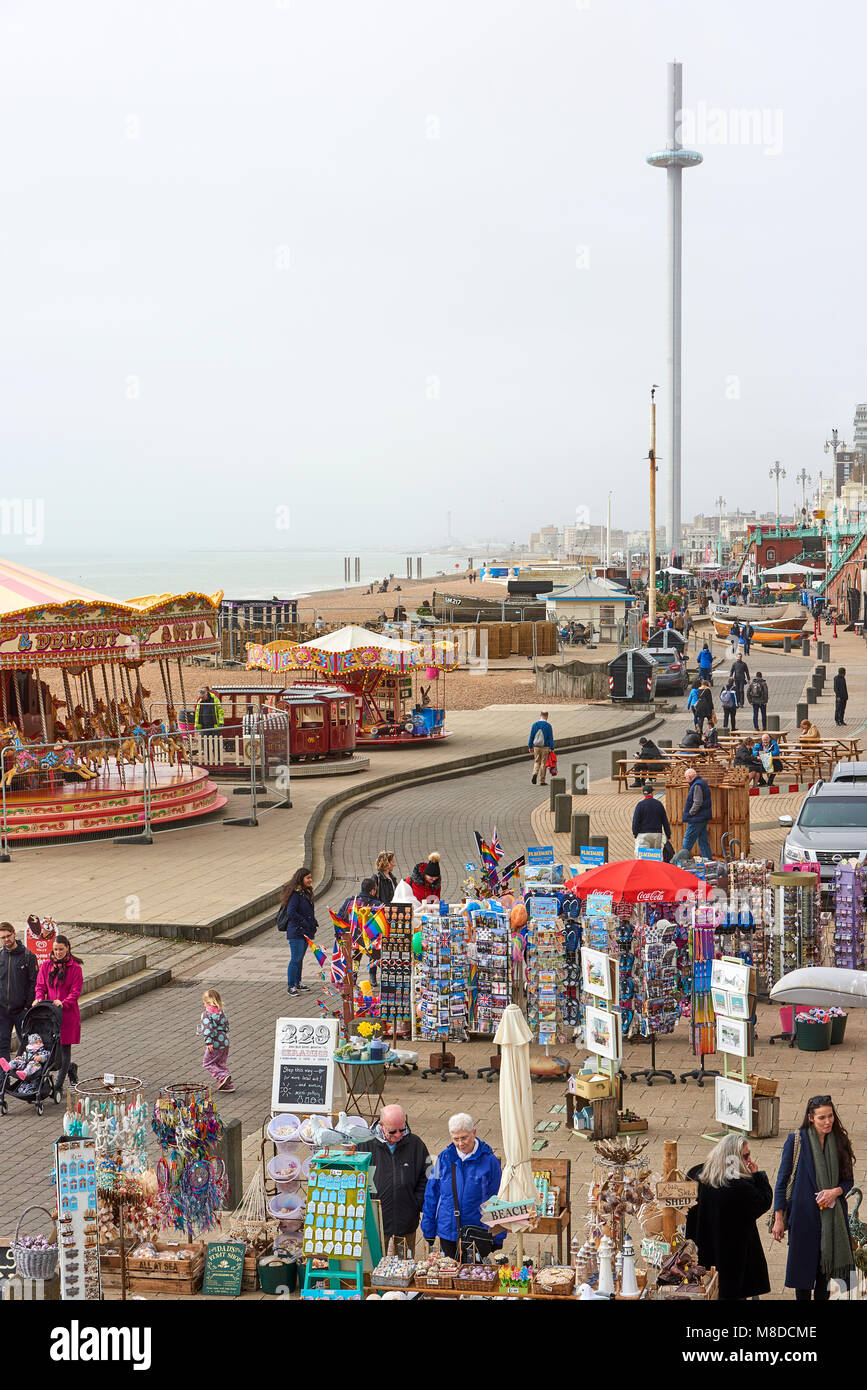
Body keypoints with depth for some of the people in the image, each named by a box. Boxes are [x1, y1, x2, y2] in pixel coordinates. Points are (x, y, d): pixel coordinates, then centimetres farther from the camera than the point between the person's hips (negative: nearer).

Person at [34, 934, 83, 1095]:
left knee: (64, 1048, -3)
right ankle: (70, 1067, 34)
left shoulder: (75, 968, -3)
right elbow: (41, 986, 8)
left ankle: (59, 1086, 0)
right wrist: (39, 998, -13)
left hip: (68, 1013, -4)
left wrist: (63, 1003, -23)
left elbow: (75, 991, -8)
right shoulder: (46, 966, 8)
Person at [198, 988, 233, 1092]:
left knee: (207, 1063, 6)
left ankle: (223, 1076, -11)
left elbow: (208, 1028, -22)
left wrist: (208, 1042, -26)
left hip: (215, 1044, -7)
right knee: (222, 1064, 18)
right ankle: (229, 1085, 16)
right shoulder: (222, 1012, 9)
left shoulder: (207, 1014, -12)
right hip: (225, 1042, 7)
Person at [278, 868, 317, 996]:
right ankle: (290, 986, -1)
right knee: (295, 959, -6)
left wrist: (313, 924, 9)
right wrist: (304, 923, -18)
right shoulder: (295, 894, -16)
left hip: (305, 932, 9)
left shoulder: (306, 893, 13)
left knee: (300, 958, 16)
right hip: (296, 932, -9)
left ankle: (297, 982, 25)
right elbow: (291, 912, -23)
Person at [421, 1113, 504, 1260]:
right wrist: (428, 1231, 7)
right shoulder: (444, 1158, 1)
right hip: (447, 1232, 3)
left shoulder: (488, 1160, -6)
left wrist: (498, 1238, 0)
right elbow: (431, 1195, 8)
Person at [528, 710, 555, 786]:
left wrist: (530, 746, 12)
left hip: (536, 747, 2)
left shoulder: (535, 724, 0)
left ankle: (535, 774, -13)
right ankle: (542, 781, 8)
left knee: (537, 762, 14)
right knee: (543, 763, 5)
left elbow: (531, 736, 4)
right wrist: (552, 748, -2)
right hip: (545, 747, -2)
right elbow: (551, 738, -7)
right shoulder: (548, 726, -8)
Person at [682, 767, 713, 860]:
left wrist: (690, 814, -13)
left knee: (688, 840, -6)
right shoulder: (703, 783, 16)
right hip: (703, 818, 10)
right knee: (703, 840, 12)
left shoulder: (697, 785, -16)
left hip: (697, 818, -10)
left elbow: (697, 803, -23)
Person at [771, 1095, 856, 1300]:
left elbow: (848, 1180, 10)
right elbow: (782, 1180, -4)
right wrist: (778, 1219, -7)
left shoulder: (839, 1142, 3)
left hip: (832, 1213, 3)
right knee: (804, 1263, 3)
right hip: (804, 1213, -3)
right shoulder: (796, 1141, -7)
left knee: (826, 1264, 7)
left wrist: (835, 1191, -13)